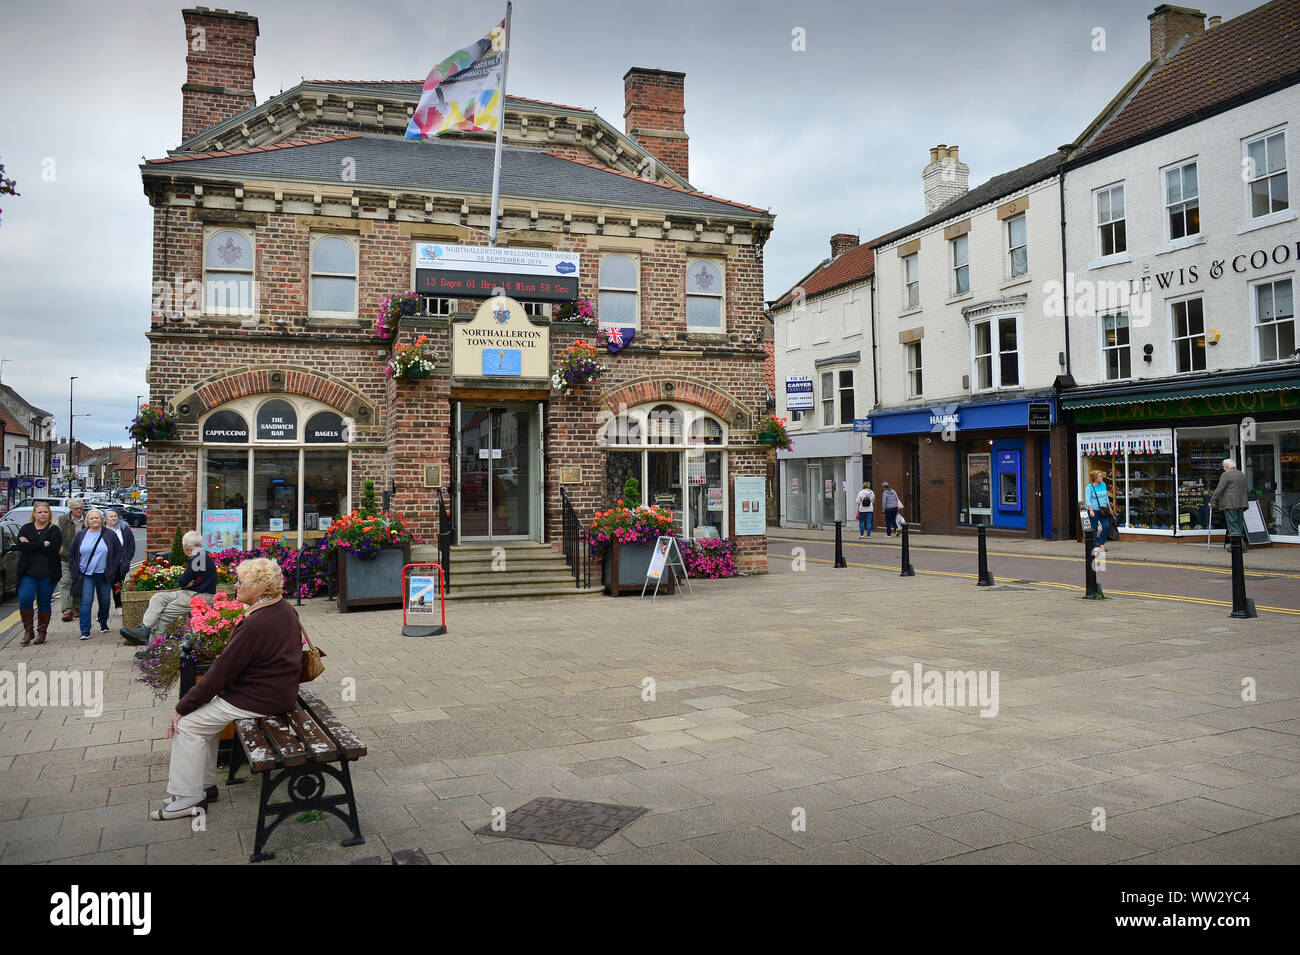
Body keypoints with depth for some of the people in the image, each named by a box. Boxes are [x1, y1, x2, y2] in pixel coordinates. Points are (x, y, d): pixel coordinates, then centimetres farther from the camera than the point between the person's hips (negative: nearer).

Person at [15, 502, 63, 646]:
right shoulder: (25, 529, 10)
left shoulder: (54, 530, 4)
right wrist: (42, 545, -13)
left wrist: (30, 545, -10)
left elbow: (53, 548, -12)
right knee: (25, 600, -10)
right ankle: (28, 630, 5)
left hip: (47, 573, -1)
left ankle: (41, 632, 14)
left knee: (44, 602, 4)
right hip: (28, 572, 2)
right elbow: (21, 546, -6)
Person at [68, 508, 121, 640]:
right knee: (86, 602, -9)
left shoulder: (109, 535, 2)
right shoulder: (80, 535, 5)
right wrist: (74, 569, 6)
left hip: (103, 575, 1)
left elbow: (119, 551, 9)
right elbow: (72, 554, 14)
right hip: (86, 575, 0)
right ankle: (85, 631, -9)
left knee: (105, 601, 10)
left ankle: (103, 624, 32)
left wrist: (112, 567, 2)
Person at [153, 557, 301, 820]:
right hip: (279, 688, 10)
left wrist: (182, 708, -10)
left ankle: (189, 796, 9)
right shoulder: (284, 608, 3)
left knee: (187, 724, -1)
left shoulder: (256, 625, -26)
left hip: (261, 699, -10)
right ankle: (205, 785, 25)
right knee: (204, 712, 19)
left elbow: (221, 672, -20)